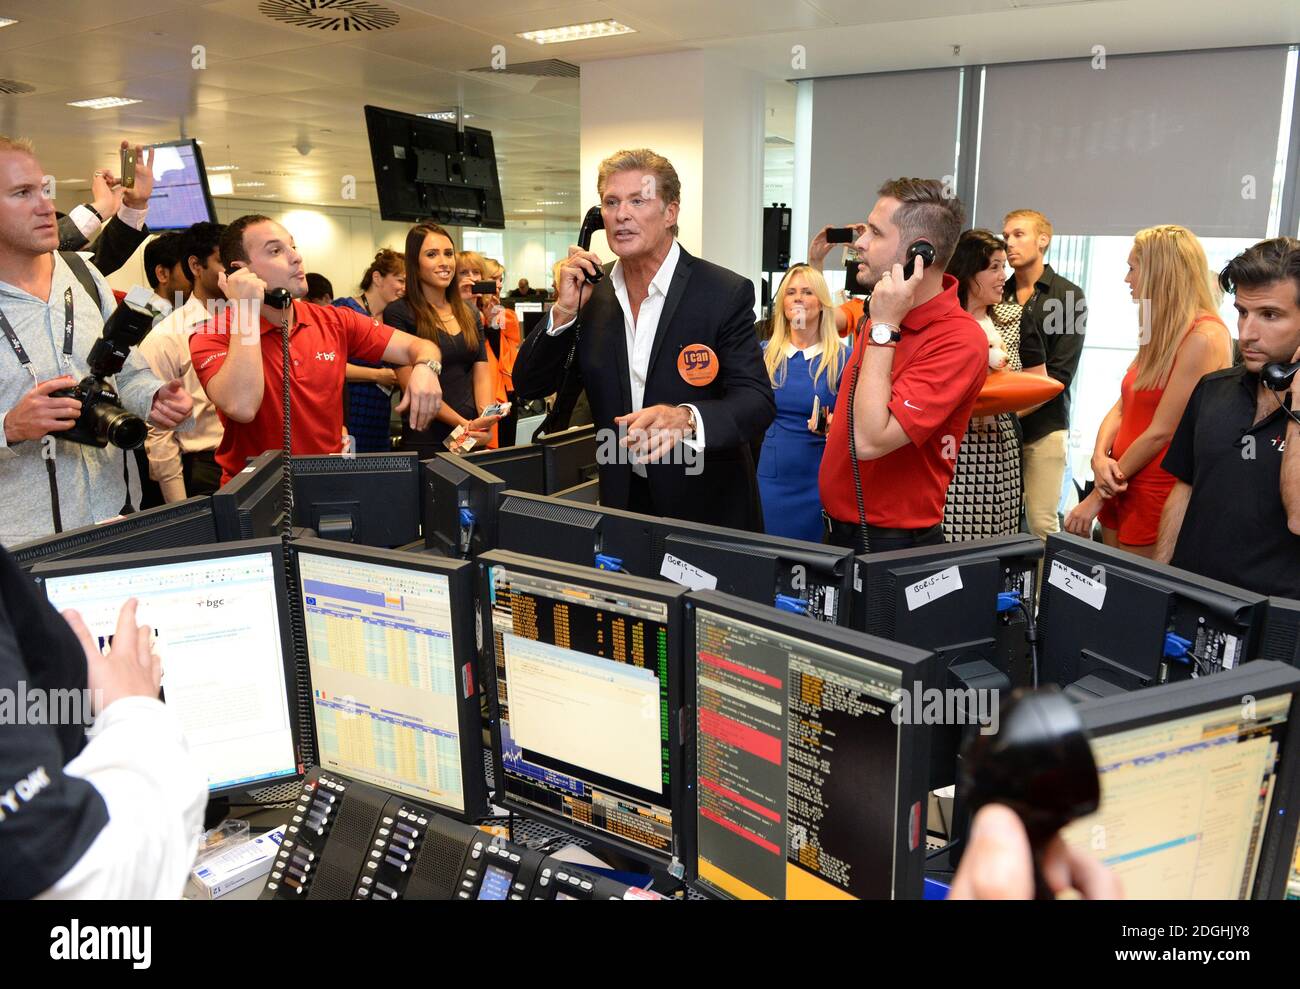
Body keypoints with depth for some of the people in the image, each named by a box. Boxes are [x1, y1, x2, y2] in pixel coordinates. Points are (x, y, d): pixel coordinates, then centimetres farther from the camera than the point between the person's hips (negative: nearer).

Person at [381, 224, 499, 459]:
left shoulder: (469, 311, 11)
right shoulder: (399, 314, -7)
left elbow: (481, 370, 5)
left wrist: (485, 419, -14)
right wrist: (464, 424, -21)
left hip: (474, 439, 5)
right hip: (427, 442, -5)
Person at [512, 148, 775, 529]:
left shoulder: (725, 293, -14)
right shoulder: (591, 293, -2)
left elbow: (758, 402, -20)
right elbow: (528, 387, -1)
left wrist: (686, 419, -41)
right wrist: (564, 311, -17)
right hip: (621, 500, 4)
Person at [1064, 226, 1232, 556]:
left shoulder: (1204, 337, -16)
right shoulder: (1162, 332, 12)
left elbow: (1161, 431, -17)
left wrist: (1097, 497, -12)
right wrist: (1100, 457, -10)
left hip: (1157, 494, -8)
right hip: (1121, 486, 8)